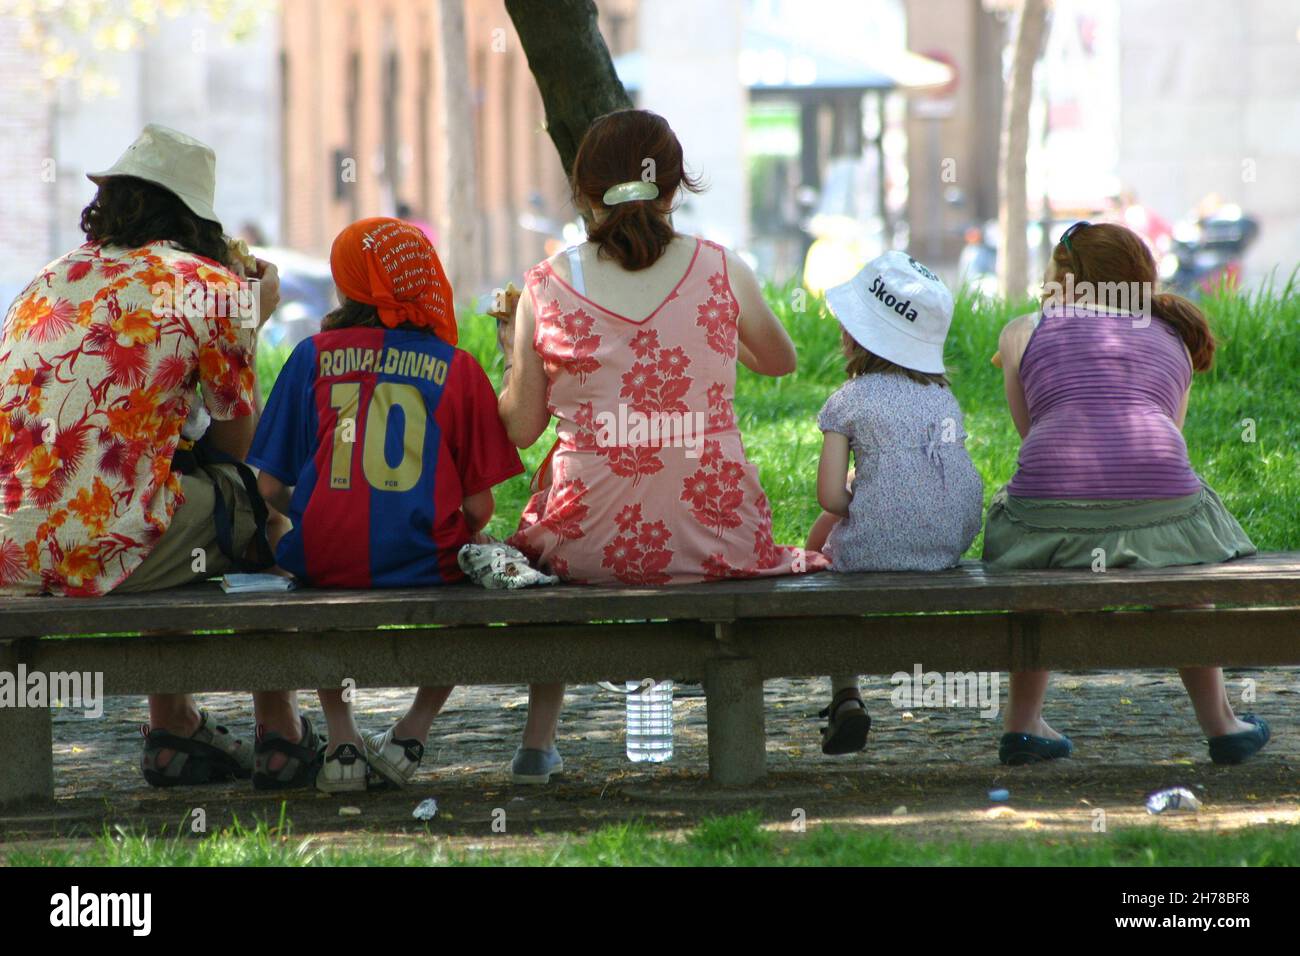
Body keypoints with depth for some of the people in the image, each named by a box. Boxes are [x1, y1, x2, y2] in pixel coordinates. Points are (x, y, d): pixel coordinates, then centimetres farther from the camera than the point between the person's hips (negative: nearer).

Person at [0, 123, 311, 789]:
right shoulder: (211, 285, 2)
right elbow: (238, 443, 9)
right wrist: (251, 323, 23)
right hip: (102, 555, -6)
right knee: (254, 495, 20)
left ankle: (173, 729, 33)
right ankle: (278, 730, 24)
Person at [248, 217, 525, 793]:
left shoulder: (314, 355, 7)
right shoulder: (457, 368, 4)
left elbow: (270, 488, 6)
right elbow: (479, 507, 2)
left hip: (326, 561, 1)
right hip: (426, 566, -1)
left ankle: (340, 737, 23)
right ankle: (413, 733, 22)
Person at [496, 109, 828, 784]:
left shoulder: (546, 288, -4)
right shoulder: (723, 273, -3)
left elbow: (520, 429, 3)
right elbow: (780, 362, 17)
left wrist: (512, 355, 21)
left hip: (588, 548, 1)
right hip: (714, 543, 0)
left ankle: (538, 741, 35)